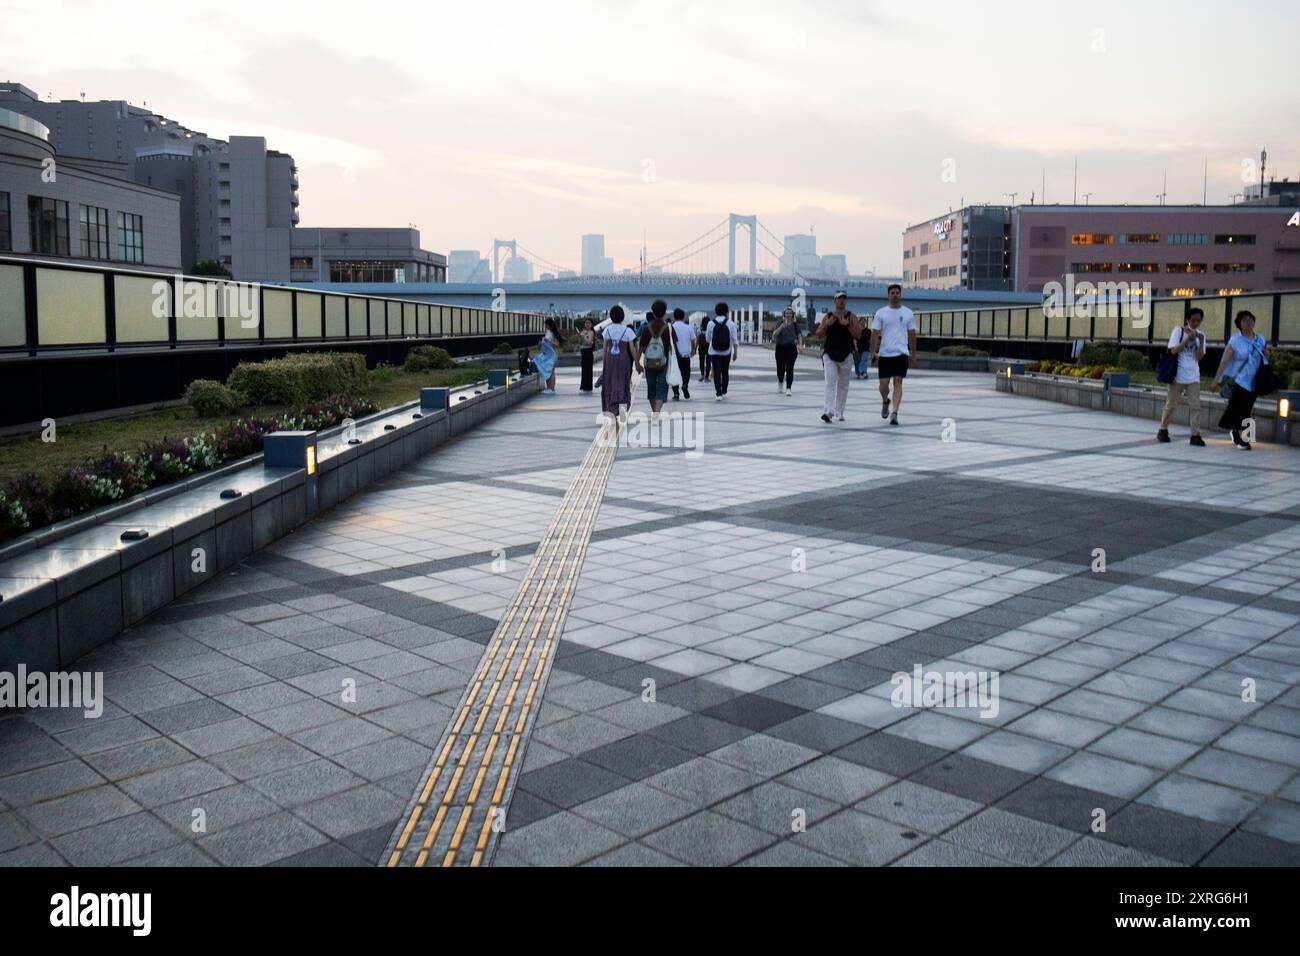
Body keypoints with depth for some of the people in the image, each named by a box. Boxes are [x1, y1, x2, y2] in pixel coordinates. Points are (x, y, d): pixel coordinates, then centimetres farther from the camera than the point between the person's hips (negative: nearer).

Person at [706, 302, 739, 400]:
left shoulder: (711, 323, -4)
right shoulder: (731, 323, -5)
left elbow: (707, 339, 4)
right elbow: (735, 340, -4)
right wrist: (735, 352, 5)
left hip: (714, 352, -1)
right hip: (727, 352, 1)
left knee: (717, 373, 0)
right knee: (725, 372, 16)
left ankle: (718, 393, -11)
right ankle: (724, 392, 25)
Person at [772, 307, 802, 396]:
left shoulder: (795, 325, 5)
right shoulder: (780, 324, 2)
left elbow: (799, 336, 7)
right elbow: (774, 334, -11)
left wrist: (800, 345, -12)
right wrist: (783, 325, -22)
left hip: (791, 348, 0)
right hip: (780, 348, 0)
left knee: (789, 368, -7)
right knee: (780, 368, 5)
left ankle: (788, 388, -5)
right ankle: (780, 385, 33)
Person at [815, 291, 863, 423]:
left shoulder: (852, 317, 3)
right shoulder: (828, 316, 6)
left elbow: (858, 335, -8)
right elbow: (819, 335, 4)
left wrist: (847, 325, -21)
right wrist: (827, 325, -13)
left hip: (846, 355, 1)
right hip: (829, 354, -1)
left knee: (843, 386, 8)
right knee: (830, 383, -14)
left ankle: (839, 413, 17)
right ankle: (828, 411, -22)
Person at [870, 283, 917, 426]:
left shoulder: (908, 313, 7)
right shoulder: (881, 313, 3)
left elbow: (912, 334, 12)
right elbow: (875, 333, 0)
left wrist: (913, 354, 12)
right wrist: (873, 351, -12)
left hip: (902, 353, 0)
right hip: (885, 354, 0)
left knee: (898, 383, -8)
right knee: (883, 385, 2)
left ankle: (894, 413, -9)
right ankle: (885, 402, 34)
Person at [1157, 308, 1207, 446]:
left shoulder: (1200, 335, 5)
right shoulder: (1178, 331, -4)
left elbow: (1199, 357, -2)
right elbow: (1174, 350, -15)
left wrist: (1201, 341, -15)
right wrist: (1188, 338, -19)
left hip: (1193, 377, 3)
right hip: (1178, 376, -3)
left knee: (1195, 406, -4)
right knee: (1171, 404, 6)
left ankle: (1195, 435, -2)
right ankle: (1163, 430, 21)